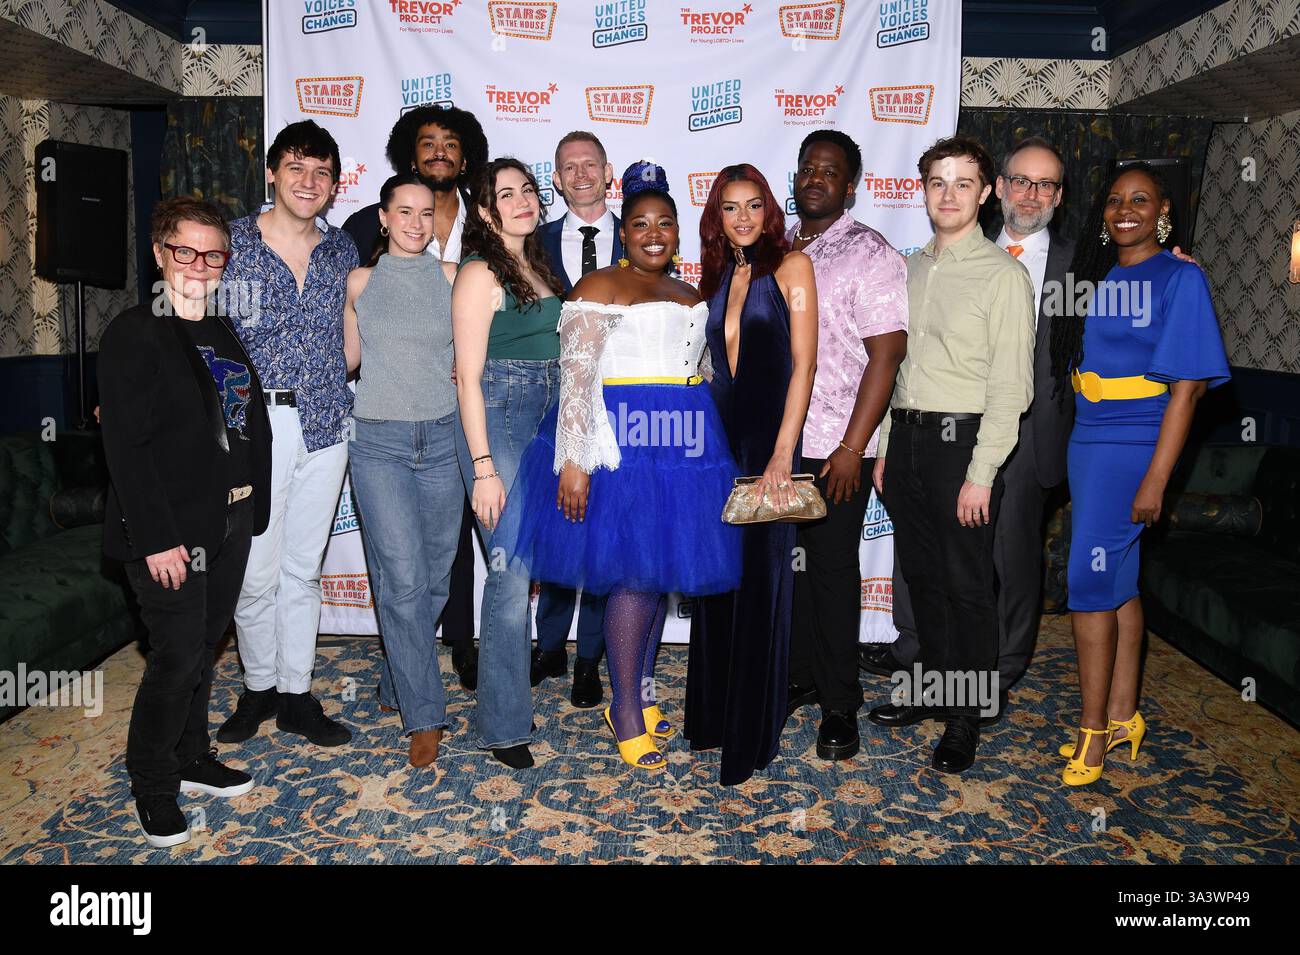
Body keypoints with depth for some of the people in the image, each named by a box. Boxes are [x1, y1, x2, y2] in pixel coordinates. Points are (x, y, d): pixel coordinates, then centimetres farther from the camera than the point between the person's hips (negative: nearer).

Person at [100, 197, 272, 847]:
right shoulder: (134, 335, -10)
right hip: (169, 532, -7)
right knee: (178, 655, -2)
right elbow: (126, 446, -16)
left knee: (203, 647, 17)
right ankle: (153, 786, 18)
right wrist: (156, 539, -20)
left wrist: (253, 509, 9)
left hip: (230, 525, 7)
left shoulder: (227, 335, 13)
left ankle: (191, 757, 34)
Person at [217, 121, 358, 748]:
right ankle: (258, 686, 23)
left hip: (324, 426, 3)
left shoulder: (343, 251, 9)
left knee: (304, 570, 11)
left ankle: (295, 695, 23)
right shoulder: (231, 243, -1)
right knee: (257, 572, 0)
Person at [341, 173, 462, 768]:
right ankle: (424, 713, 3)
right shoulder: (360, 281, 6)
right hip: (379, 440, -2)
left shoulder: (450, 277, 7)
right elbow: (349, 358, 15)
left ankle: (398, 682, 30)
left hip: (442, 437, 2)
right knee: (403, 578, -8)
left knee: (436, 575, 8)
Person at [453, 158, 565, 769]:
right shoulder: (479, 273, -7)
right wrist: (484, 467, -17)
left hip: (545, 421, 7)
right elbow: (468, 377, -12)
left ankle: (510, 691, 26)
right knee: (512, 573, -6)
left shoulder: (537, 268, 16)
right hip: (496, 422, -7)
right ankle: (504, 725, 6)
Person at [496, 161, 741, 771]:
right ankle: (626, 710, 6)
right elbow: (575, 378, -11)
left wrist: (708, 451, 19)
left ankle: (641, 691, 23)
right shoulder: (599, 288, -3)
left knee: (663, 570, 9)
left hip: (682, 446, 7)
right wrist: (574, 461, -19)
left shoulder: (691, 297, 19)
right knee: (634, 573, -7)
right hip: (620, 443, -7)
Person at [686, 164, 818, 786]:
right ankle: (712, 713, 25)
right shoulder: (716, 277, 14)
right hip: (717, 435, 5)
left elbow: (803, 363, -9)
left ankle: (753, 733, 12)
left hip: (768, 437, -5)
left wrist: (783, 451, -17)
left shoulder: (791, 266, -2)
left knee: (760, 579, -1)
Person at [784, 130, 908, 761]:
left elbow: (886, 354, -12)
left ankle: (839, 703, 17)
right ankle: (798, 675, 29)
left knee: (832, 569, 3)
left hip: (833, 448, -5)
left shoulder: (870, 254, -6)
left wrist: (852, 448, -16)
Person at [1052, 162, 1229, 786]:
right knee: (1118, 581, 12)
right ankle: (1123, 717, 22)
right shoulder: (1096, 277, 13)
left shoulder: (1180, 277, -7)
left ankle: (1094, 730, 3)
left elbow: (1187, 384, -12)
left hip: (1132, 448, -6)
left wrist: (1155, 478, -17)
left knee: (1090, 582, -9)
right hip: (1087, 442, 7)